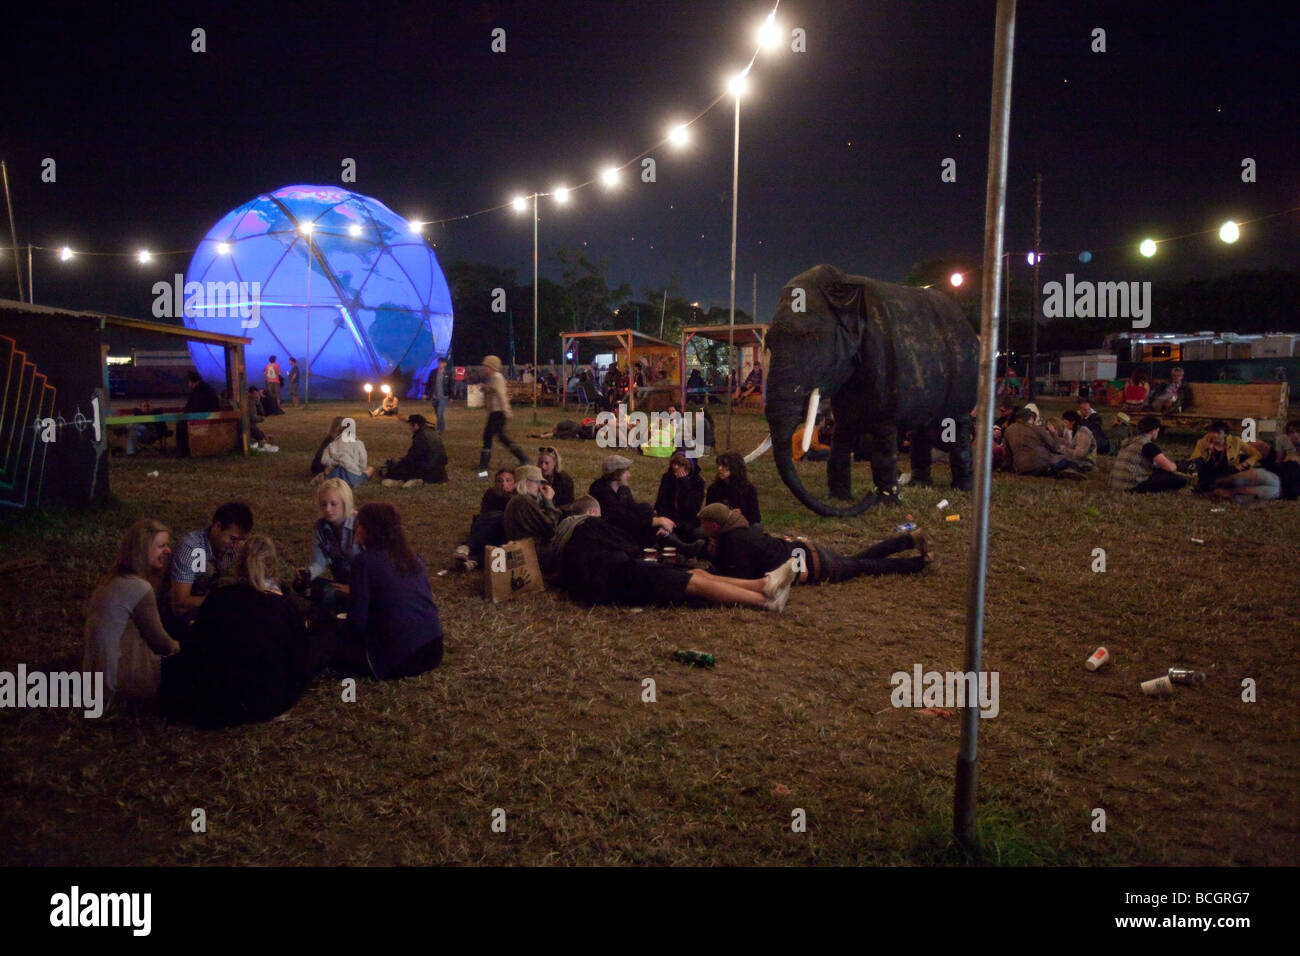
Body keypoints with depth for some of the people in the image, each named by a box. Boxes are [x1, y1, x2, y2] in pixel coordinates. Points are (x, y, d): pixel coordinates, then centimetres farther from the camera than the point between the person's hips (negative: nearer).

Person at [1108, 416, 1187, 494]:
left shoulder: (1130, 441, 19)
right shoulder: (1148, 445, -8)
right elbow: (1170, 467, -11)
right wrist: (1174, 466, 13)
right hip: (1133, 486, -9)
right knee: (1181, 480, -11)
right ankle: (1143, 490, -8)